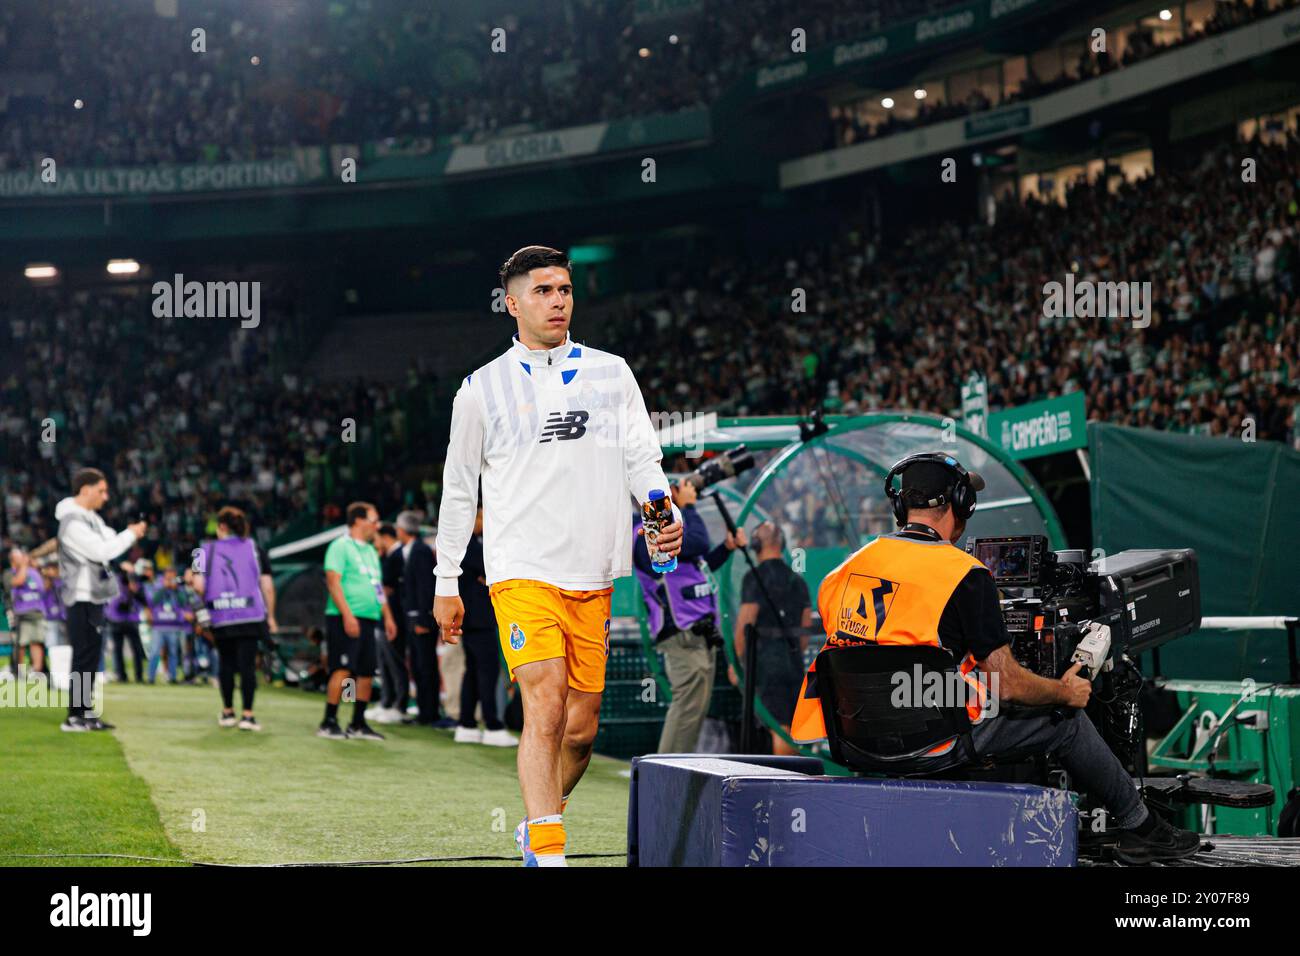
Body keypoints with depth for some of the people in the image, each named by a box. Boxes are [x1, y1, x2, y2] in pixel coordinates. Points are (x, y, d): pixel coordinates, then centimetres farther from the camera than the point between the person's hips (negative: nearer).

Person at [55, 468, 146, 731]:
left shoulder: (91, 518, 15)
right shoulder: (73, 522, -16)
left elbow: (108, 541, 18)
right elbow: (100, 551, -21)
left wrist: (128, 533, -1)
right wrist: (131, 534, -11)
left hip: (93, 596, 10)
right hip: (82, 598, -10)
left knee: (91, 656, 12)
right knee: (85, 657, -8)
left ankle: (84, 713, 17)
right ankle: (75, 717, -5)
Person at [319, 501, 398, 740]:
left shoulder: (370, 551, 20)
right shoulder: (340, 546, -6)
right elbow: (333, 583, -14)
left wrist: (387, 616, 18)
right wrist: (347, 614, -22)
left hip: (368, 619, 8)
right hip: (345, 619, -8)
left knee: (367, 672, 6)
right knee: (343, 670, -12)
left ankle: (358, 724, 14)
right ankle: (328, 723, -7)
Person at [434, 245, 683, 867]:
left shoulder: (611, 373, 10)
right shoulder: (482, 389, 5)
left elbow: (641, 454, 6)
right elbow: (458, 490, 12)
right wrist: (446, 584, 12)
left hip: (593, 577, 3)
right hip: (521, 573, -3)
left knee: (581, 728, 7)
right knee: (545, 706, -20)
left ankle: (537, 827, 31)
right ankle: (547, 852, -22)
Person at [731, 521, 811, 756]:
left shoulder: (755, 578, -8)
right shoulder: (797, 581, 11)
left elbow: (745, 624, -13)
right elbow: (806, 628, 13)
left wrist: (737, 661, -5)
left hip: (765, 657, -6)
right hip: (794, 659, 6)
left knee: (779, 726, -7)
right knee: (792, 725, 11)